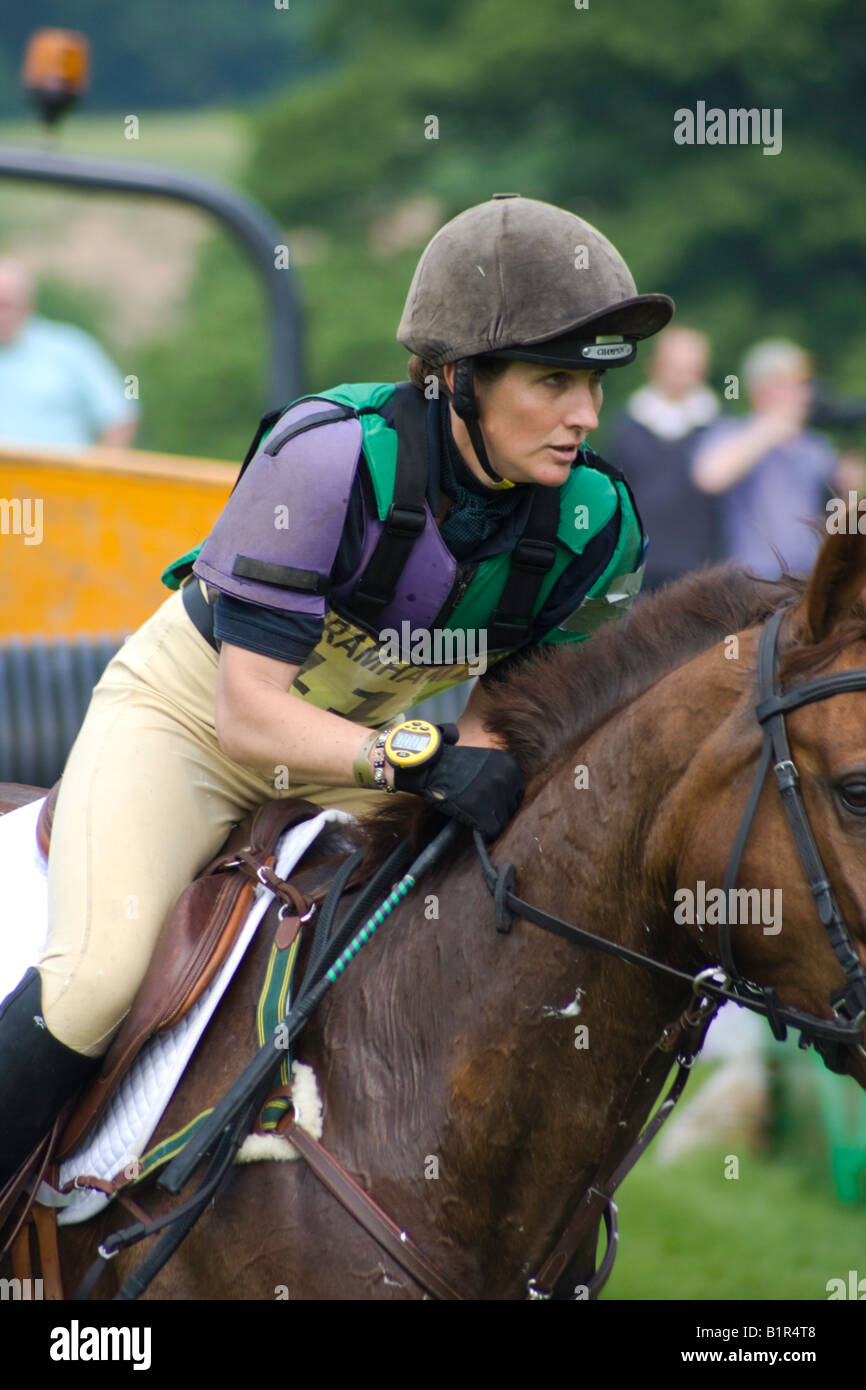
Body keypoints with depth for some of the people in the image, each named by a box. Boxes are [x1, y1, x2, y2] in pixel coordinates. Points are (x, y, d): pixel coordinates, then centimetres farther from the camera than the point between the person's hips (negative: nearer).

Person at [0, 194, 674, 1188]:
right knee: (99, 974, -26)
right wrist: (420, 759, -45)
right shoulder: (329, 456, -31)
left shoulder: (595, 524, -16)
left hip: (362, 746, 6)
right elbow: (246, 710, -31)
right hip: (184, 712, -5)